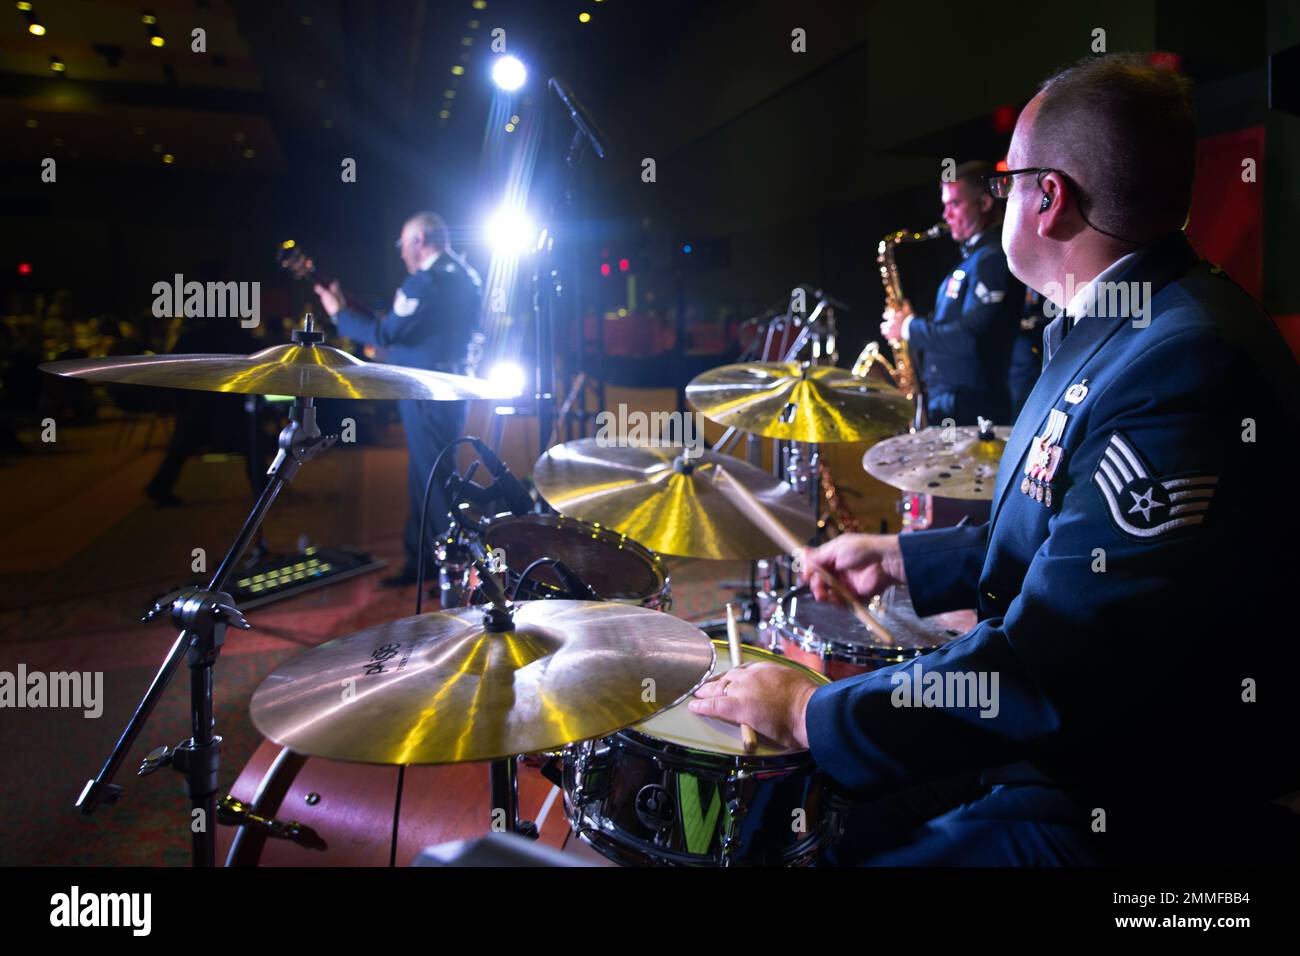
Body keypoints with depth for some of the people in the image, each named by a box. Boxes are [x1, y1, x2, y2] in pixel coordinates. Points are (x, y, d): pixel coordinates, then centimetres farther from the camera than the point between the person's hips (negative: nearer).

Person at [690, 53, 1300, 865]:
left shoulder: (1188, 360, -28)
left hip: (1128, 817, -9)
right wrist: (899, 556, 13)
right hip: (1065, 758, 9)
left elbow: (1048, 672, -32)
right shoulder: (1119, 327, 6)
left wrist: (809, 713, -21)